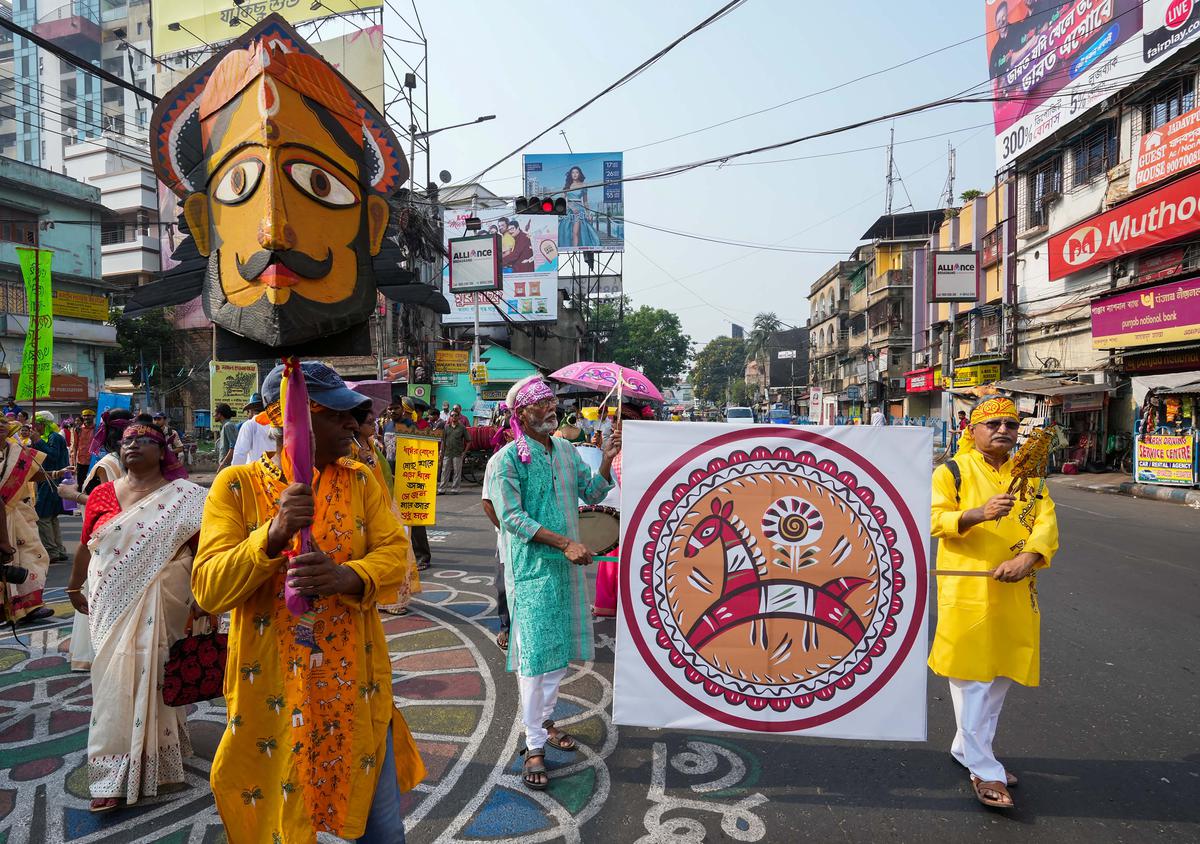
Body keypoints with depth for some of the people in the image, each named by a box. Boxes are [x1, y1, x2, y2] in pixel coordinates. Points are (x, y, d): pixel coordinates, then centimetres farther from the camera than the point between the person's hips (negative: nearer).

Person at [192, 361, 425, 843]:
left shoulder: (360, 481, 2)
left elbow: (394, 554, -6)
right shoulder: (238, 485, -6)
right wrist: (273, 535, -29)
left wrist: (348, 577, -27)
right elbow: (209, 590, -13)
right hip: (273, 691, -2)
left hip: (355, 684, 2)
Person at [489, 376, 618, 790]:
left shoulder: (567, 450, 8)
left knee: (560, 648, 16)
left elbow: (592, 494, 11)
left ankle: (544, 719, 36)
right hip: (531, 566, -6)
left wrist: (607, 461, -6)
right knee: (535, 653, -3)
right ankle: (534, 747, 8)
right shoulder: (508, 458, -12)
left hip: (567, 564, 7)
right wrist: (564, 542, -23)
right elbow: (512, 517, -17)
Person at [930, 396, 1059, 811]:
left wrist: (1027, 557, -20)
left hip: (1014, 591, 6)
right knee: (970, 679, -2)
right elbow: (934, 519, -12)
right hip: (967, 590, -5)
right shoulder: (952, 471, -2)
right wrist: (979, 514, -29)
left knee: (1000, 675, 15)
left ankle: (967, 748, 32)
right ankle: (984, 770, 8)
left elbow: (1046, 524, 0)